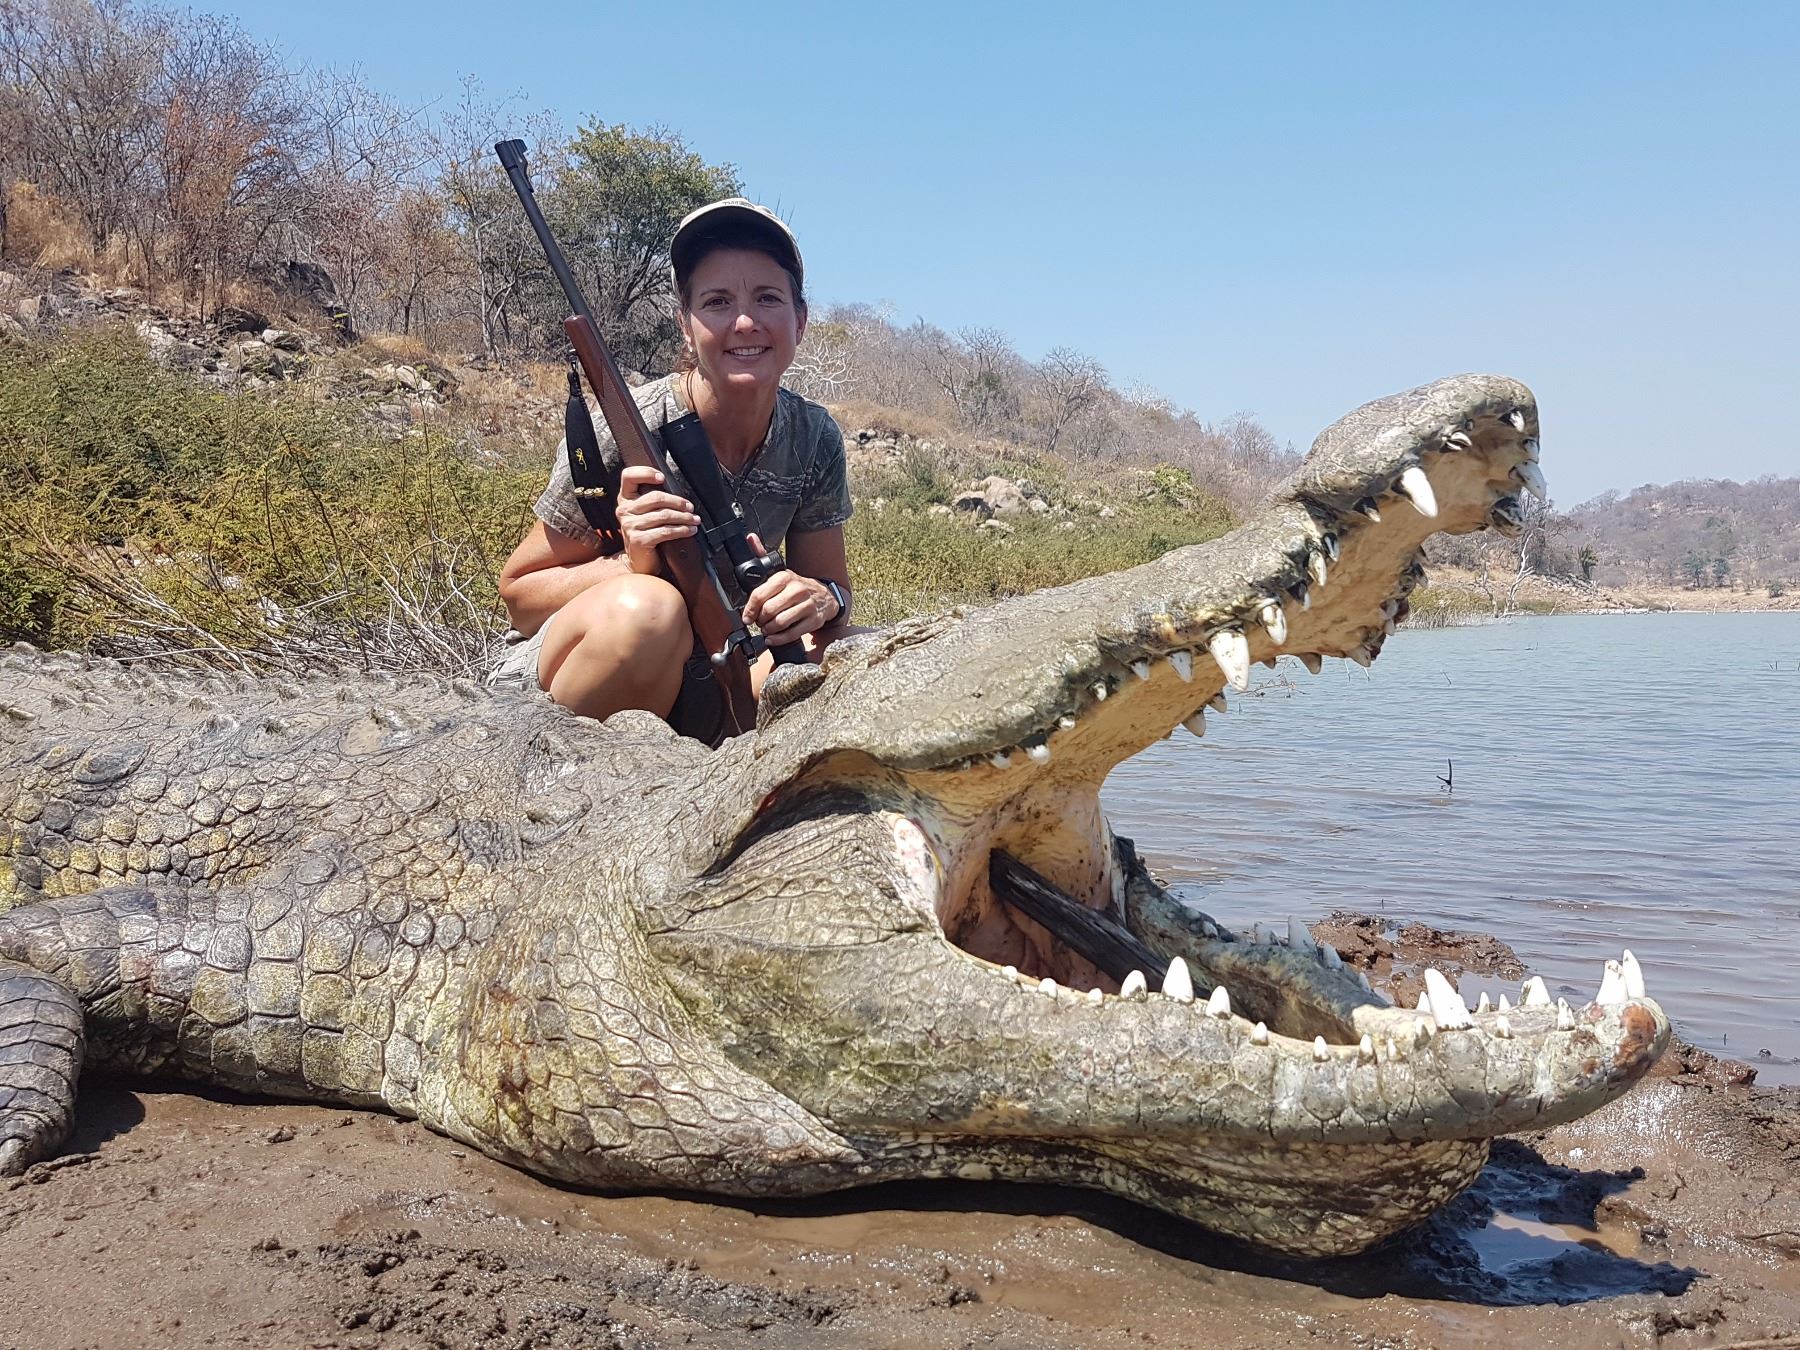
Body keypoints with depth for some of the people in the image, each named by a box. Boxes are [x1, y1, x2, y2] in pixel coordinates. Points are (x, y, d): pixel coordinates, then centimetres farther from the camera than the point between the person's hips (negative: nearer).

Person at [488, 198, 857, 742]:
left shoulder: (814, 438, -5)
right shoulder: (625, 431, -18)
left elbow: (829, 582, 4)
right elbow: (518, 594, -10)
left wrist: (824, 602, -21)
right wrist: (630, 565, -30)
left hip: (704, 687, 5)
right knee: (645, 609, -36)